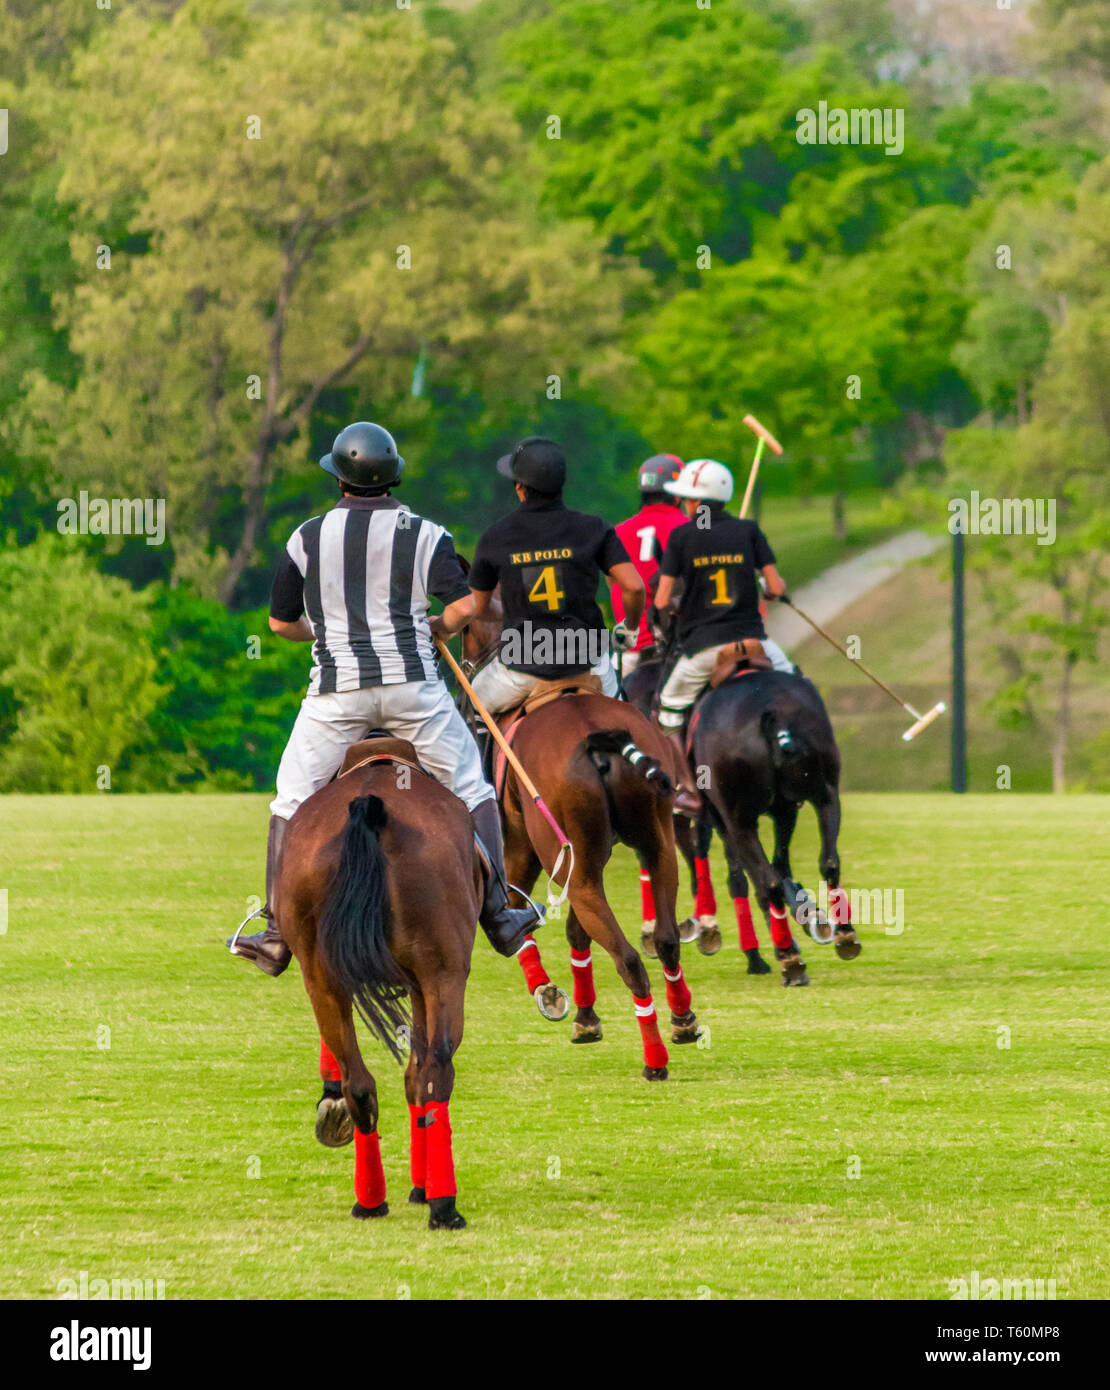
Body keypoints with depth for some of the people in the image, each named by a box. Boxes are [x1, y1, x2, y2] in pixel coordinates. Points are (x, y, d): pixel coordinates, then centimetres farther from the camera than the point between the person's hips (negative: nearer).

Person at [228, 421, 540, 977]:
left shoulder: (308, 537, 5)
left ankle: (278, 935, 3)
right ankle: (498, 915, 12)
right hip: (411, 681, 0)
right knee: (470, 789, 13)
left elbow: (282, 622, 11)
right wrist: (431, 632, 9)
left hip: (337, 689, 0)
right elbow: (464, 606, -11)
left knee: (292, 801, 10)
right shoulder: (423, 534, 1)